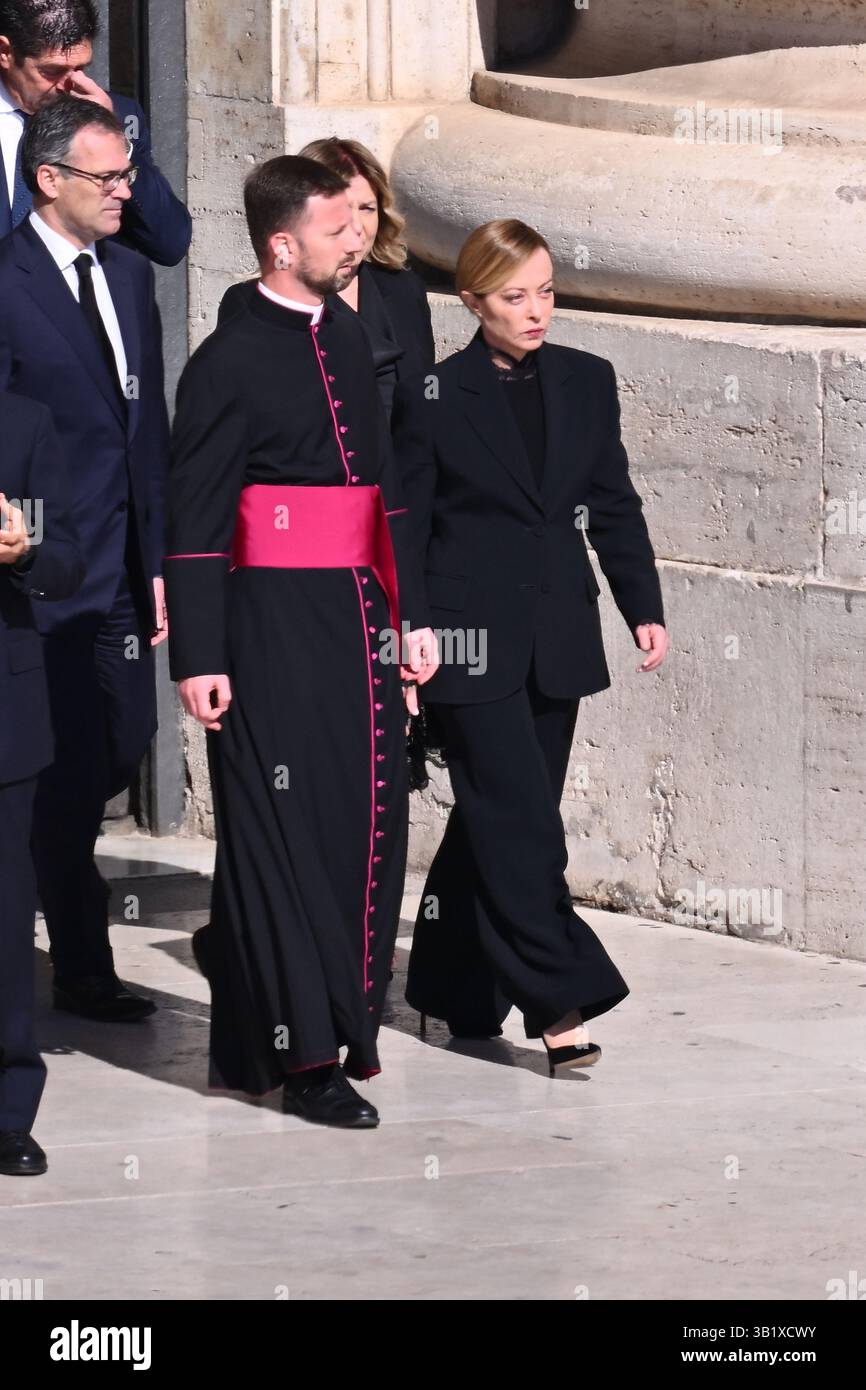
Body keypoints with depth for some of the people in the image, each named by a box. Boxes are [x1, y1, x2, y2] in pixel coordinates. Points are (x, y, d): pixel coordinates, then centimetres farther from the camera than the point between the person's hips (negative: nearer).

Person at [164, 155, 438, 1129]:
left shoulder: (346, 341, 13)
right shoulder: (230, 362, -9)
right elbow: (194, 519, -11)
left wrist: (411, 614, 16)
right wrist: (199, 657, -14)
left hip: (358, 618, 8)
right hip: (275, 630, -8)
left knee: (370, 823, 8)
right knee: (286, 833, -3)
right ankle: (304, 1058, 1)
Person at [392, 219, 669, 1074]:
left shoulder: (586, 383, 7)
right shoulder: (433, 398, -5)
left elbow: (614, 506, 12)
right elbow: (405, 526, -2)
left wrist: (643, 606, 4)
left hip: (557, 636, 5)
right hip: (472, 640, -5)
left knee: (498, 815, 10)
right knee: (519, 819, -10)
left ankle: (453, 993, 21)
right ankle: (558, 1000, -12)